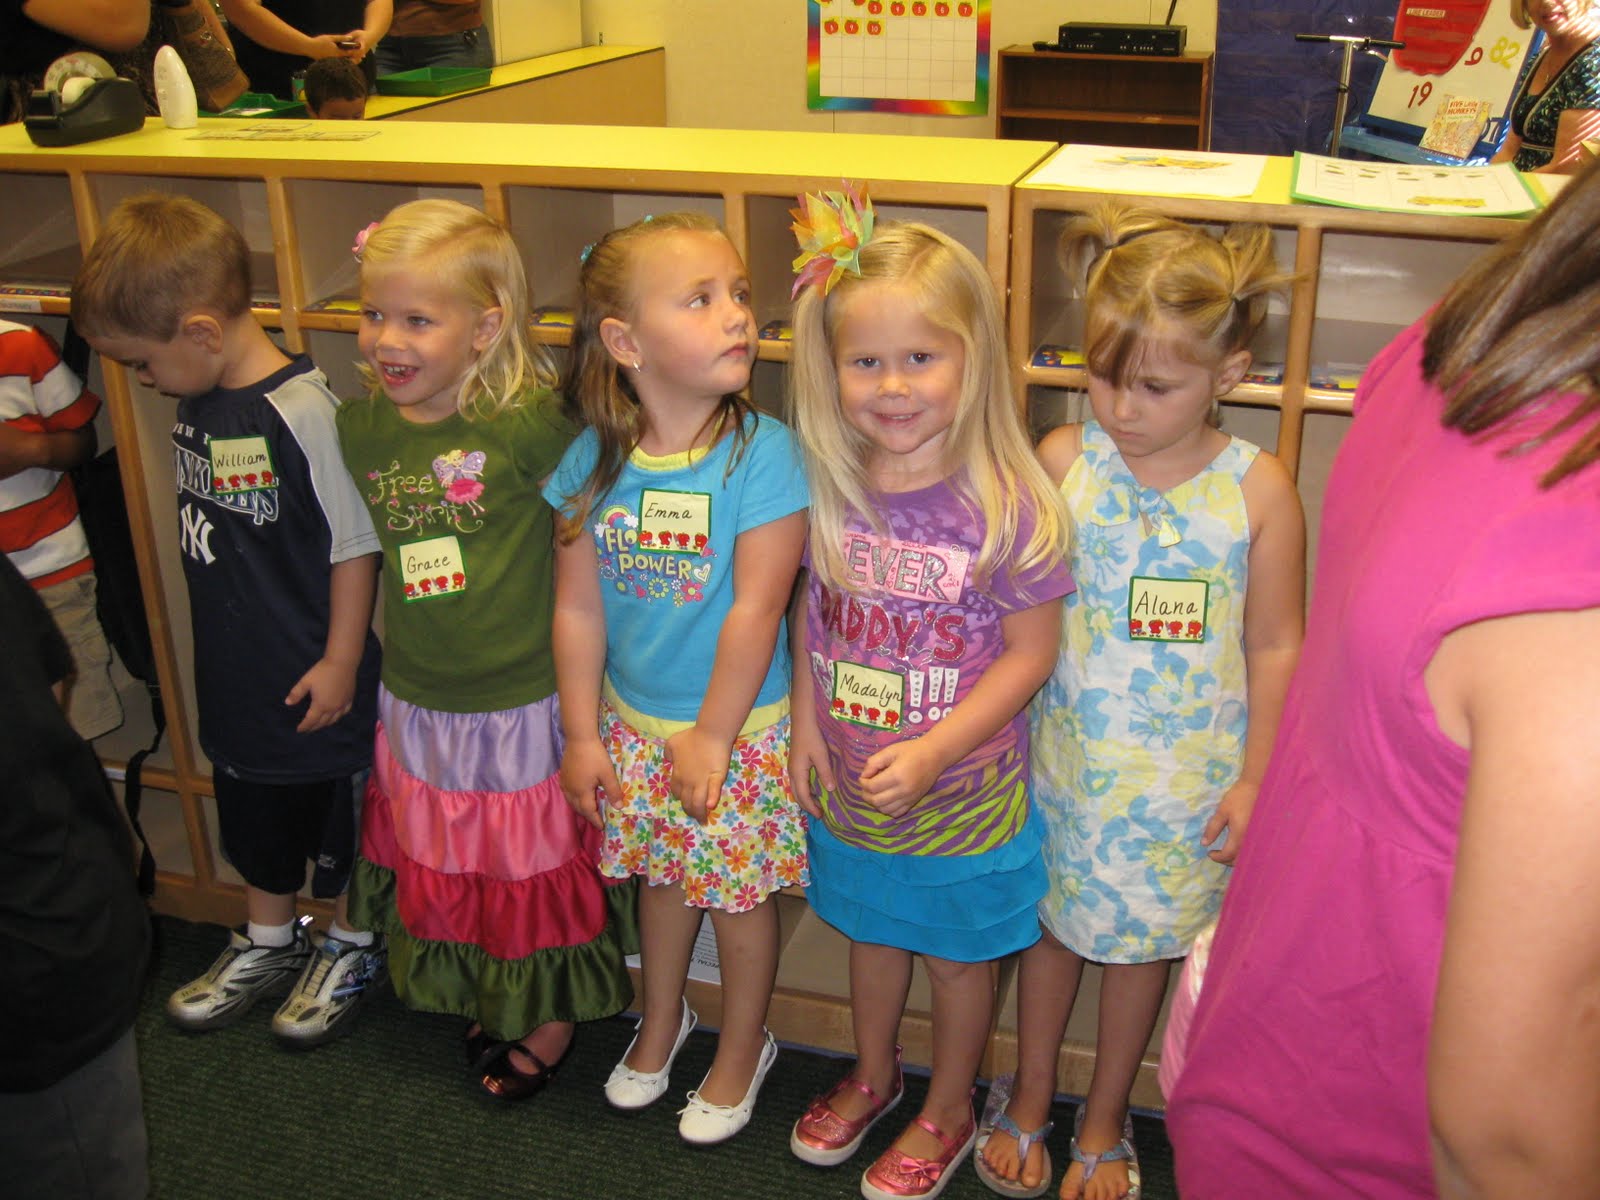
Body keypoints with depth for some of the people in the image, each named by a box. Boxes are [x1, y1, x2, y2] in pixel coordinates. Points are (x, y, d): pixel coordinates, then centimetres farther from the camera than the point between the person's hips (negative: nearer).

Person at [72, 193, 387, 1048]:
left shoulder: (301, 413, -25)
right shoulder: (196, 402, 0)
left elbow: (355, 545, -20)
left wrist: (340, 661, -16)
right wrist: (221, 639, 15)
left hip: (312, 683, -8)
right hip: (237, 674, 8)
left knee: (336, 822, 14)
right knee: (253, 815, 24)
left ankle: (352, 947, 37)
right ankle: (269, 944, 45)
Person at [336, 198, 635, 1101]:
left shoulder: (529, 421, -22)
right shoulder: (361, 426, -5)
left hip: (524, 698, -5)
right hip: (417, 698, 5)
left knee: (539, 866, 14)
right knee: (446, 865, 22)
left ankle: (551, 1019, 37)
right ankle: (486, 1002, 45)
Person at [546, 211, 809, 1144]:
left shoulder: (762, 453, -21)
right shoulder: (593, 462, -9)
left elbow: (755, 611, -20)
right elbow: (578, 610, -2)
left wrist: (713, 737, -15)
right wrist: (583, 735, 1)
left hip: (740, 726, -3)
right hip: (633, 719, 4)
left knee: (740, 891, 13)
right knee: (661, 875, 23)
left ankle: (744, 1048, 38)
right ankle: (663, 1018, 49)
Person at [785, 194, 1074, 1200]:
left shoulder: (1005, 503, -23)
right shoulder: (828, 486, -10)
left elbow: (1030, 652, -17)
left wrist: (932, 751, -22)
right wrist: (806, 723, -1)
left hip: (965, 789, -4)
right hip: (848, 779, 4)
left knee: (960, 953, 18)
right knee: (873, 931, 26)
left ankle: (948, 1109, 43)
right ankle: (873, 1075, 52)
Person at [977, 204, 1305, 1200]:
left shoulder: (1258, 489, -11)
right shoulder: (1061, 461, -9)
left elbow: (1274, 646, -4)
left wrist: (1254, 778, -3)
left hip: (1184, 774, -1)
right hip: (1065, 752, 1)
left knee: (1140, 940, 15)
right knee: (1052, 924, 16)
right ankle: (1028, 1104, 41)